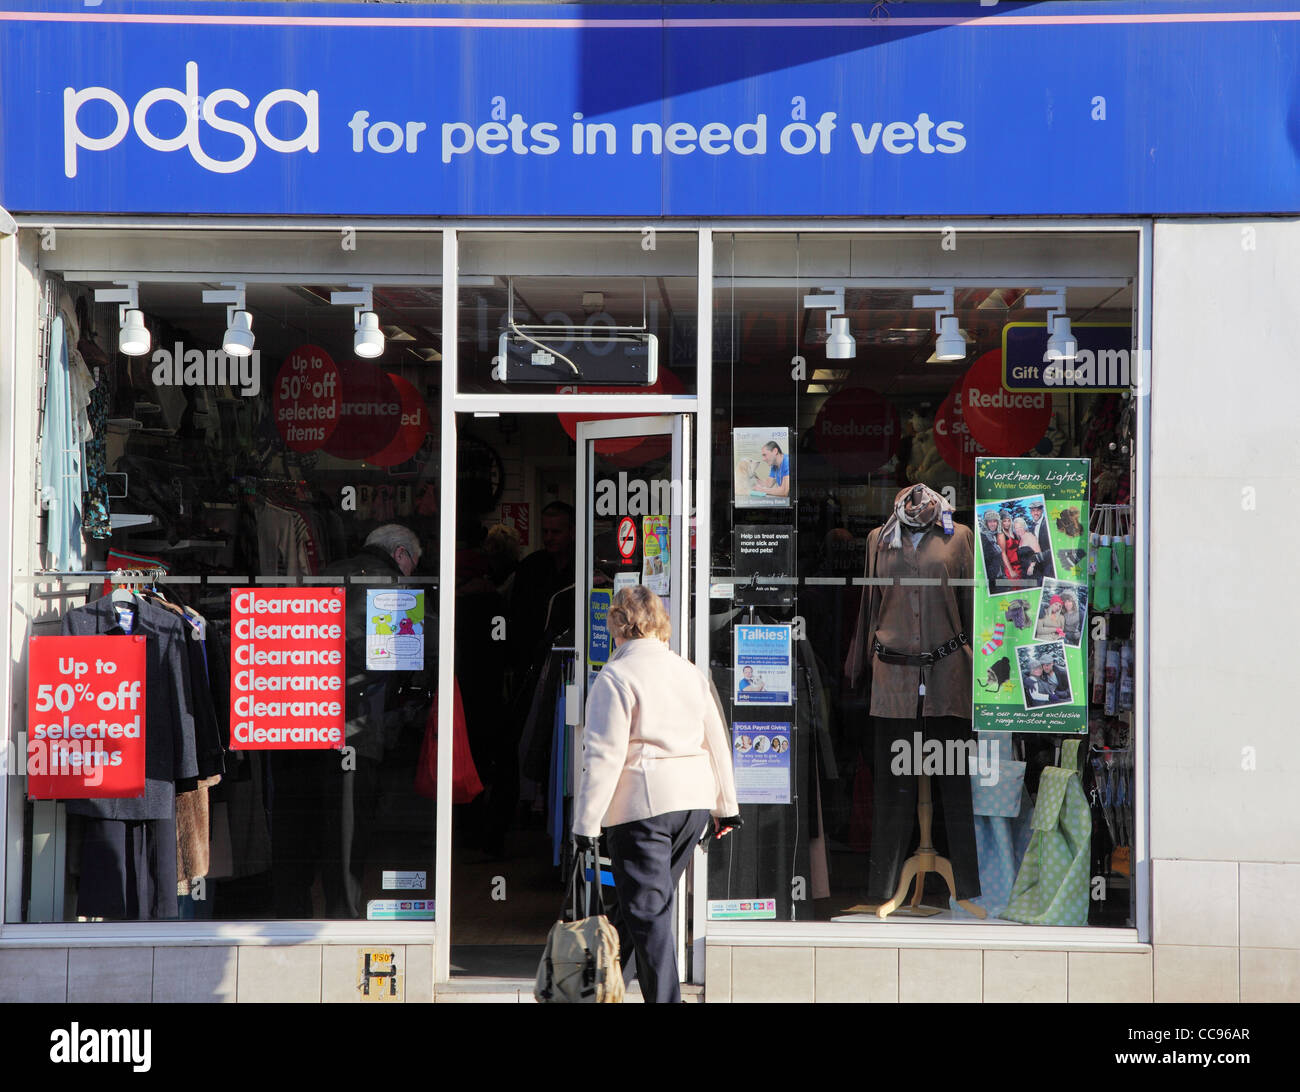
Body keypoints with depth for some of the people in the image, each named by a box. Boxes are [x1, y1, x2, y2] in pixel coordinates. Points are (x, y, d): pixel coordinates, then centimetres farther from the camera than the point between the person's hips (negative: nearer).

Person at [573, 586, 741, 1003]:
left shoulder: (615, 676, -10)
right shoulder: (690, 672, 10)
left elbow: (604, 755, -15)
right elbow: (716, 740, 14)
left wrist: (586, 823, -11)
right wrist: (725, 805, 22)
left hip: (640, 802, -7)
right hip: (693, 798, 7)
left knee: (648, 910, -3)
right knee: (646, 902, 17)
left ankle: (664, 997, -5)